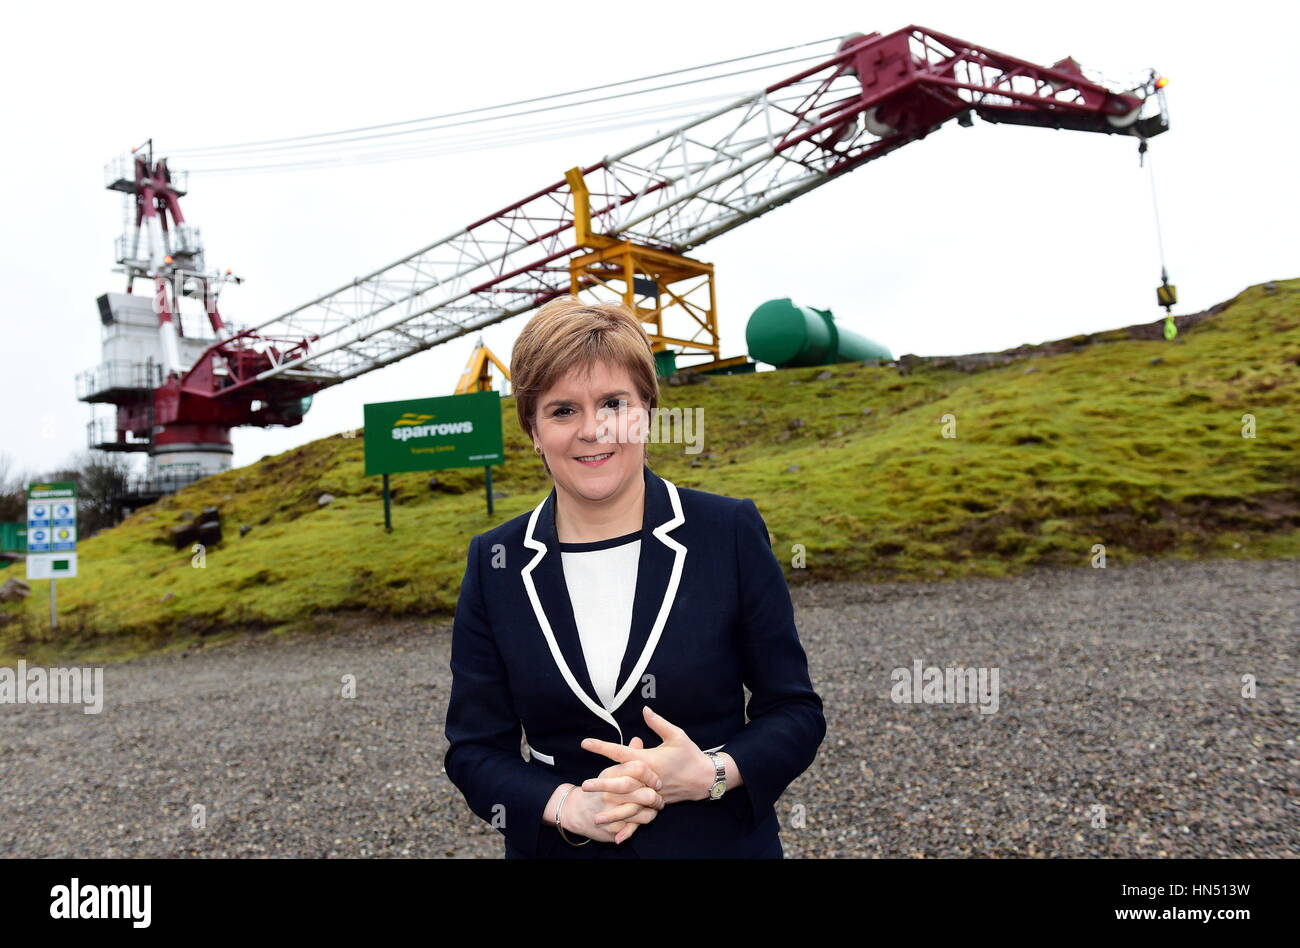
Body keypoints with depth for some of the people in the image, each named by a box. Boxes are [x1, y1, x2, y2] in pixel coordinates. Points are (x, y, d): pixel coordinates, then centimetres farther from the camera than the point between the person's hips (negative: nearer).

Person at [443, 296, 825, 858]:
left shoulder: (732, 532, -13)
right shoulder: (494, 564, -8)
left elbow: (795, 712, -6)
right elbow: (473, 748, -4)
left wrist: (713, 773, -23)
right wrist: (568, 806, -20)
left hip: (723, 840, 0)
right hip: (560, 847, 1)